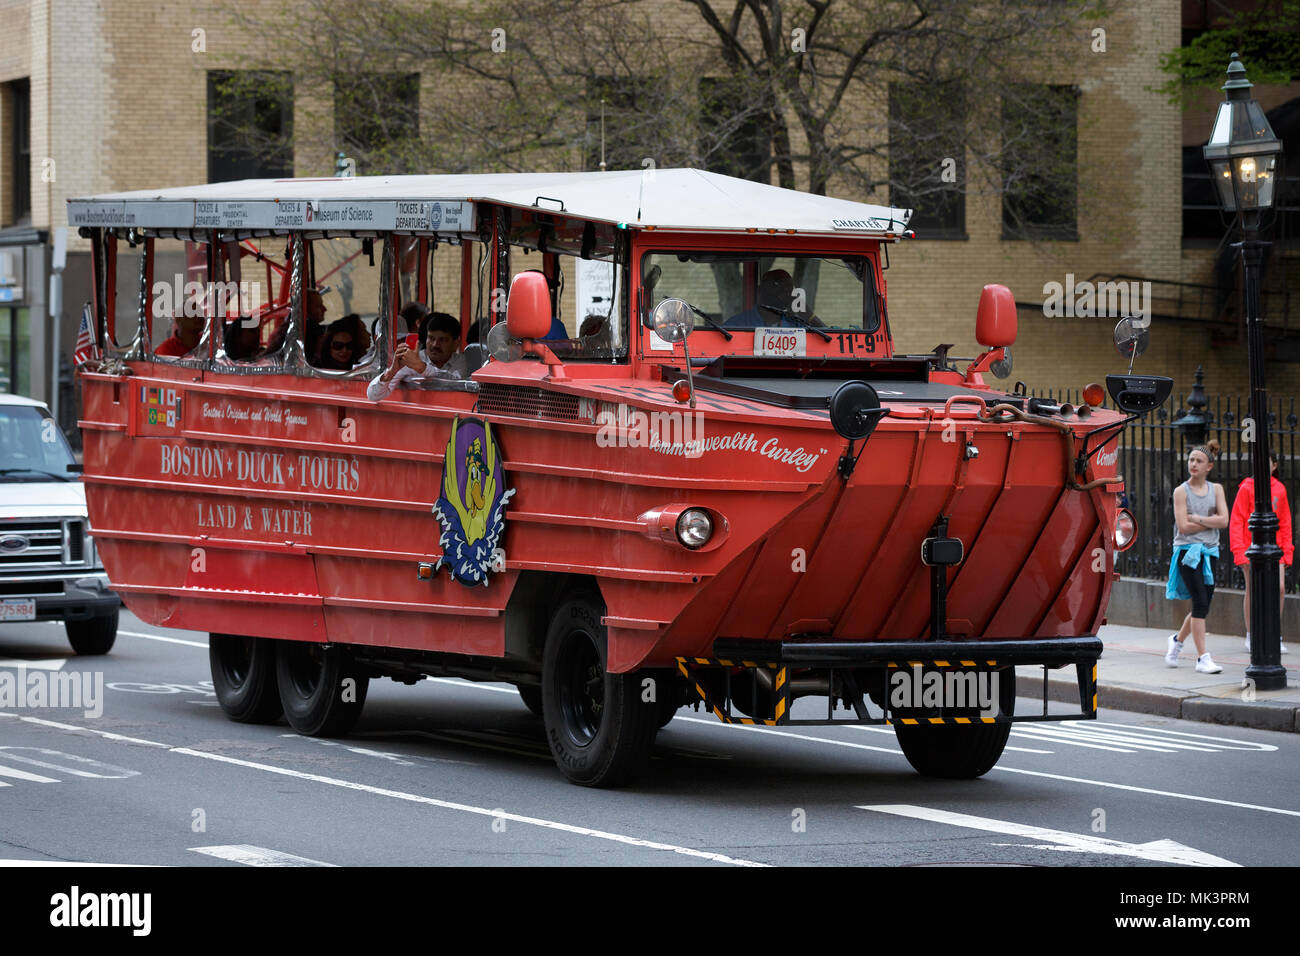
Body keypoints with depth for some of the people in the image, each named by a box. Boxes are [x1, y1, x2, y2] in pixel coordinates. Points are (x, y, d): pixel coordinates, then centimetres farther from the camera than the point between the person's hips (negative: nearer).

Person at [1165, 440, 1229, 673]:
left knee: (1202, 606, 9)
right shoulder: (1181, 491, -2)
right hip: (1187, 551, -5)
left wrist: (1197, 518, -11)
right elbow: (1183, 526, -11)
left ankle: (1178, 639, 36)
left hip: (1209, 551, 5)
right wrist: (1211, 521, -6)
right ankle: (1203, 658, -11)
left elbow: (1223, 521, -4)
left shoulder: (1216, 489, 8)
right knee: (1200, 602, -14)